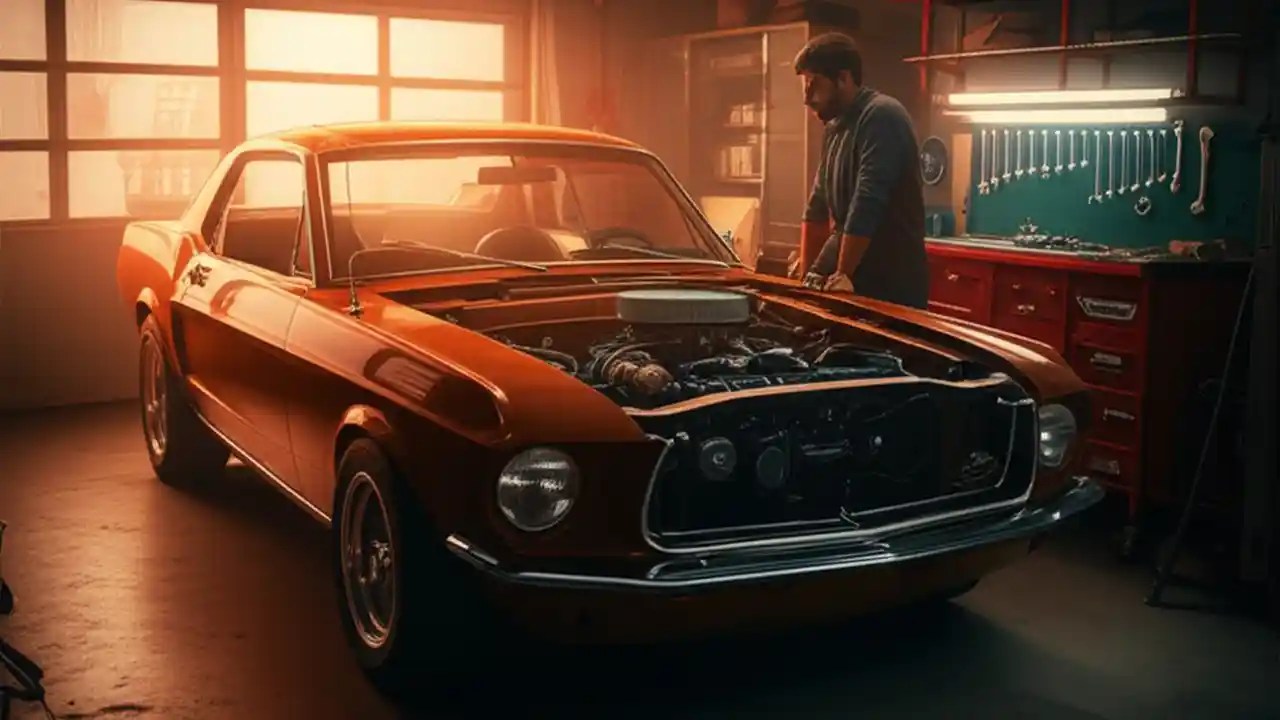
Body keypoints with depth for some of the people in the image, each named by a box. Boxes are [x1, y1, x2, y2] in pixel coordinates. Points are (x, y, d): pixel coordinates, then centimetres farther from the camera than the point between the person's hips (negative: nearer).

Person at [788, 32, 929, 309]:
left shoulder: (882, 117, -16)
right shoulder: (834, 127, 13)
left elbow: (867, 204, -22)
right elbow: (819, 204, 17)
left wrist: (843, 274, -21)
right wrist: (806, 270, 11)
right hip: (844, 263, 8)